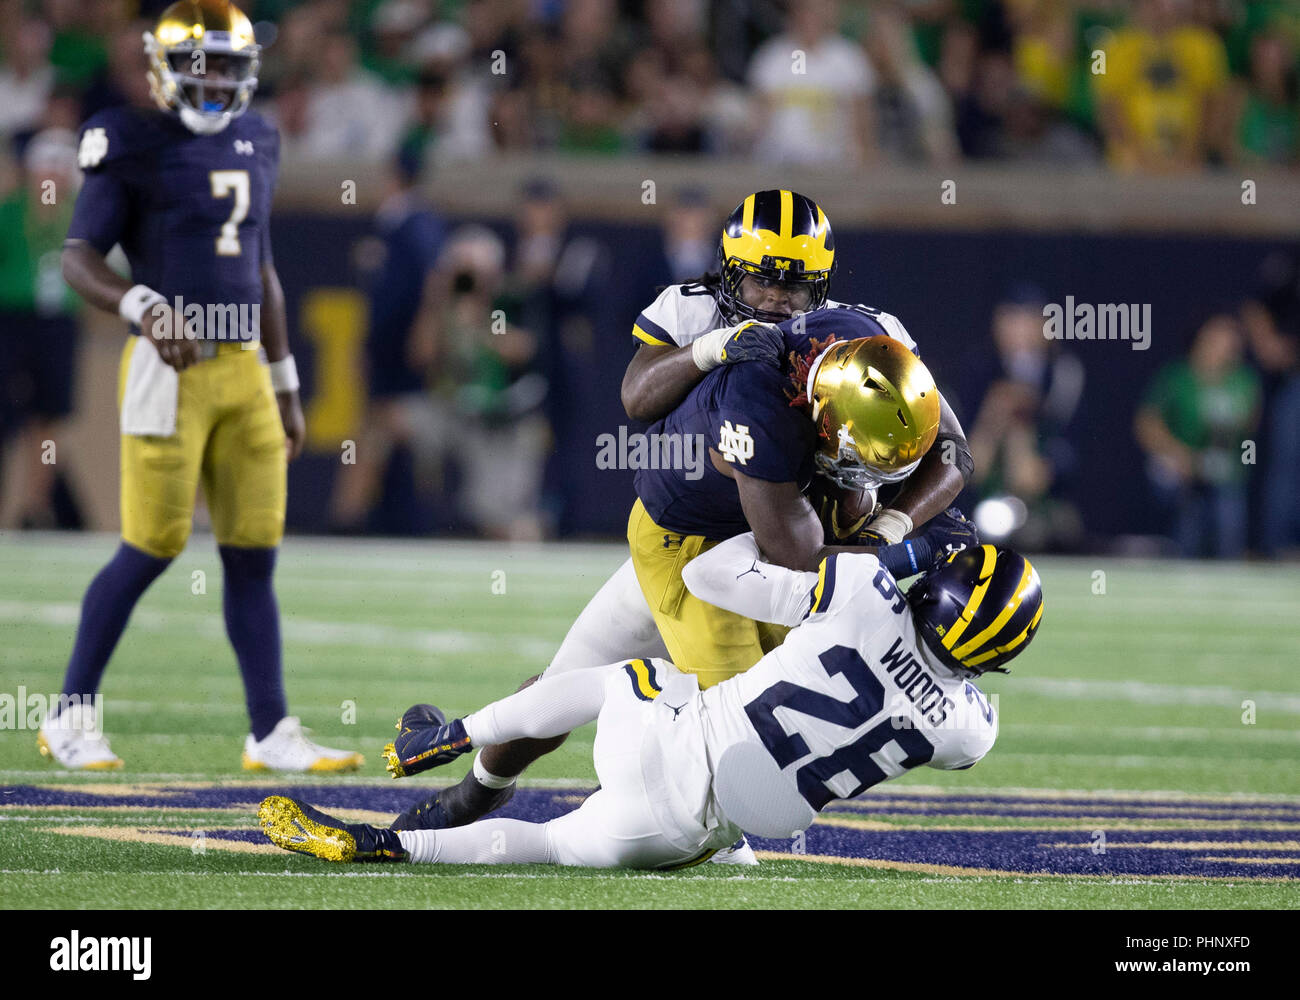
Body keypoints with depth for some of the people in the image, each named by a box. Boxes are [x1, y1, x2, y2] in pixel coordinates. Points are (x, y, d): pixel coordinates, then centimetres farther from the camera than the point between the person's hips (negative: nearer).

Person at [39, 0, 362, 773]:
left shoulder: (255, 143, 14)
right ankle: (73, 715, 7)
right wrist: (144, 308, -24)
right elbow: (79, 259, -6)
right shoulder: (132, 145, -5)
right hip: (170, 368, -6)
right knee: (153, 547, -6)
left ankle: (271, 731, 7)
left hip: (245, 367, 6)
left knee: (254, 554, 4)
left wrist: (286, 386, 21)